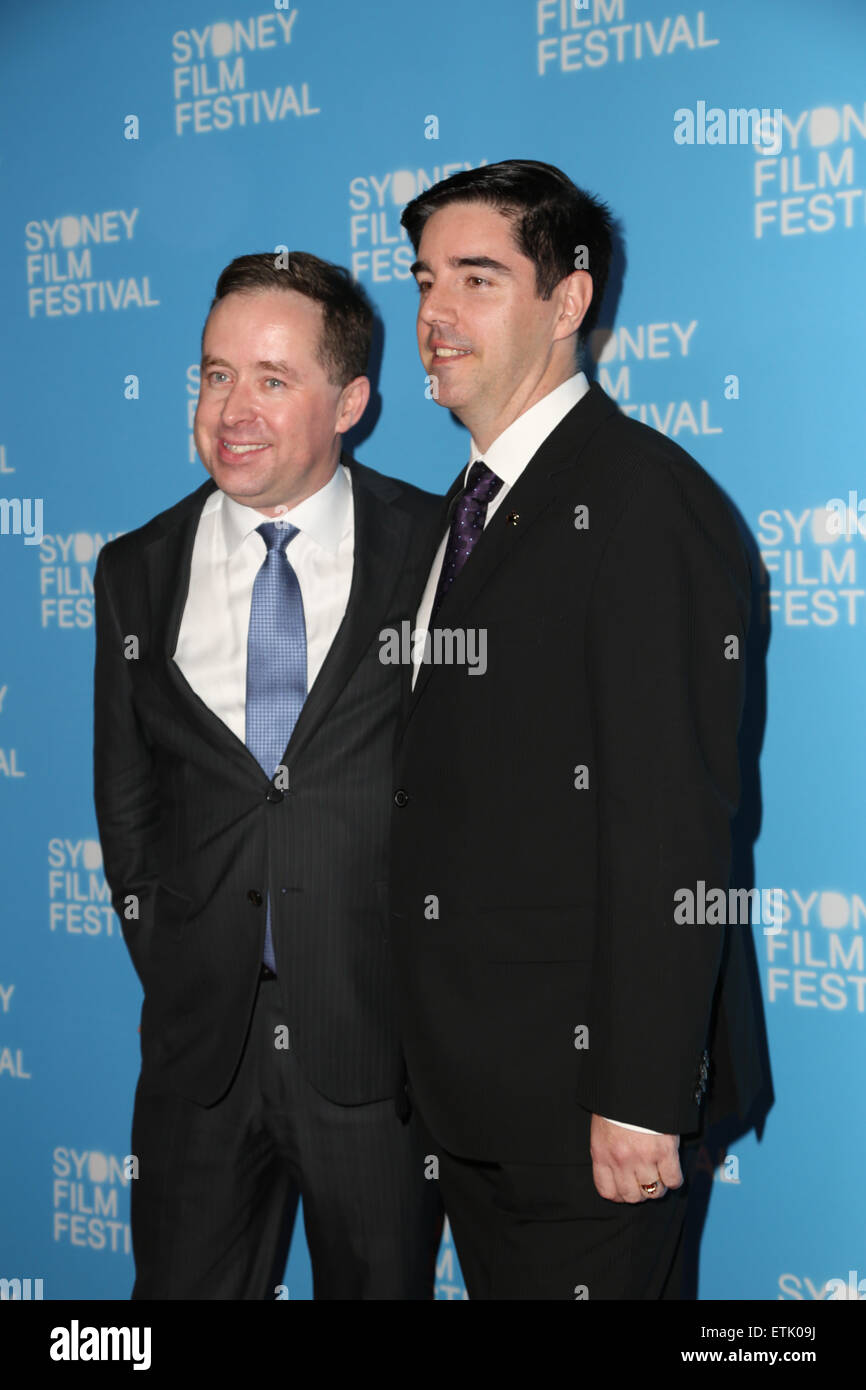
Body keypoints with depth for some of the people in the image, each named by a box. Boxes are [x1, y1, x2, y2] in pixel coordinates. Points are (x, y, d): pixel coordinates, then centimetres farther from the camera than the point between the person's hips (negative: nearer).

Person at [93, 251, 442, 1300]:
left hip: (378, 1029, -2)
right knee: (182, 1282, 9)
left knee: (381, 1282, 9)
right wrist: (176, 970, 5)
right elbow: (127, 799, 12)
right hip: (203, 1040, 3)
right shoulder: (137, 572, 7)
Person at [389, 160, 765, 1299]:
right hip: (474, 1088, 9)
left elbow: (675, 822, -20)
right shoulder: (474, 504, 14)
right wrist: (438, 1046, 10)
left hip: (583, 1086, -8)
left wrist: (640, 1094, -22)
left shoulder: (644, 499, -15)